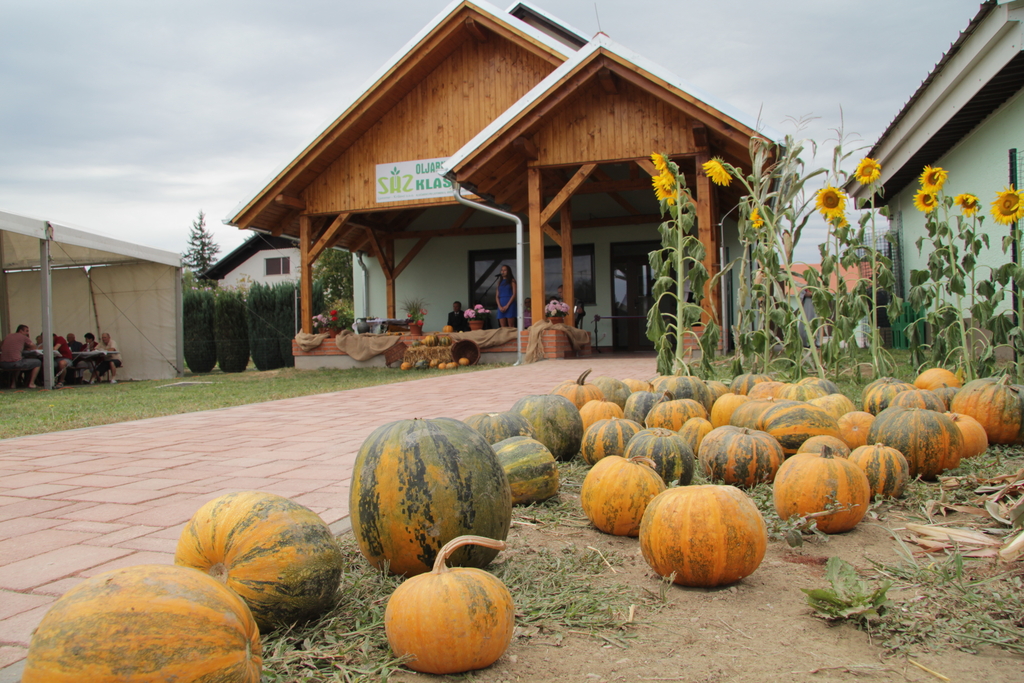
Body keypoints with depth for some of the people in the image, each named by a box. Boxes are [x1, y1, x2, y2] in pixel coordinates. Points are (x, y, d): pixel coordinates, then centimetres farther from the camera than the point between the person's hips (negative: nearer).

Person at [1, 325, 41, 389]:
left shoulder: (8, 336, 21)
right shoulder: (24, 337, 5)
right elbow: (34, 348, 12)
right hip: (15, 363, -6)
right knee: (38, 362, 14)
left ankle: (13, 383, 30)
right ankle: (31, 383, 6)